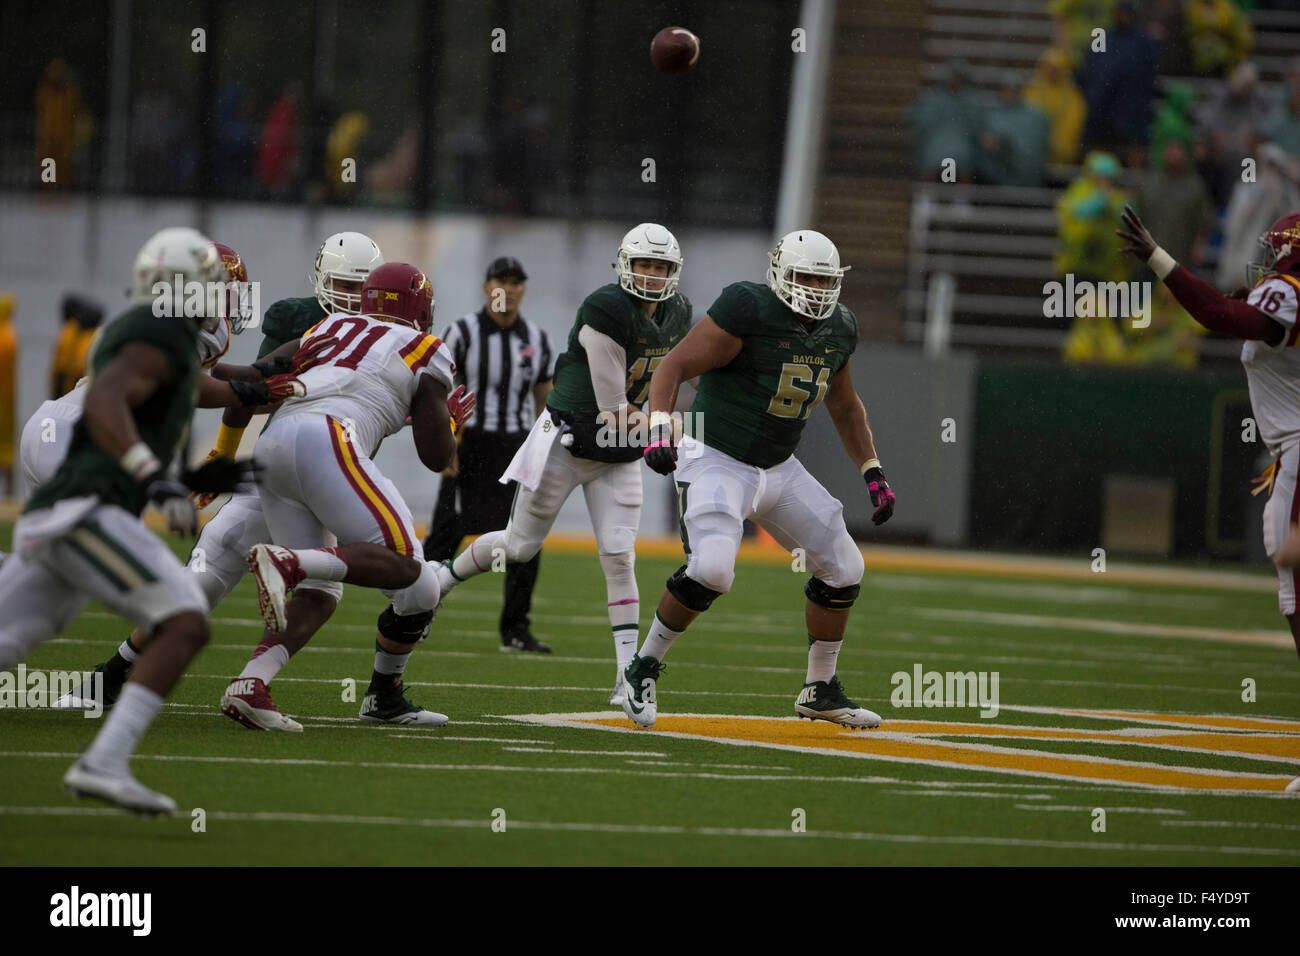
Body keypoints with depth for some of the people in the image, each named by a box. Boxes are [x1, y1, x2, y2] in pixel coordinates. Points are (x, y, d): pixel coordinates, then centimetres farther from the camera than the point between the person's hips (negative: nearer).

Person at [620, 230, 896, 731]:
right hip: (717, 463, -8)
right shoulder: (748, 311, -20)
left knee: (843, 567, 6)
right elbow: (673, 367, -19)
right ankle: (644, 669, -7)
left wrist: (873, 473, 13)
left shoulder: (837, 328, 4)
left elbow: (846, 408, 20)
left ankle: (820, 691, 21)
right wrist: (659, 431, -33)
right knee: (710, 569, -28)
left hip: (779, 470, 8)